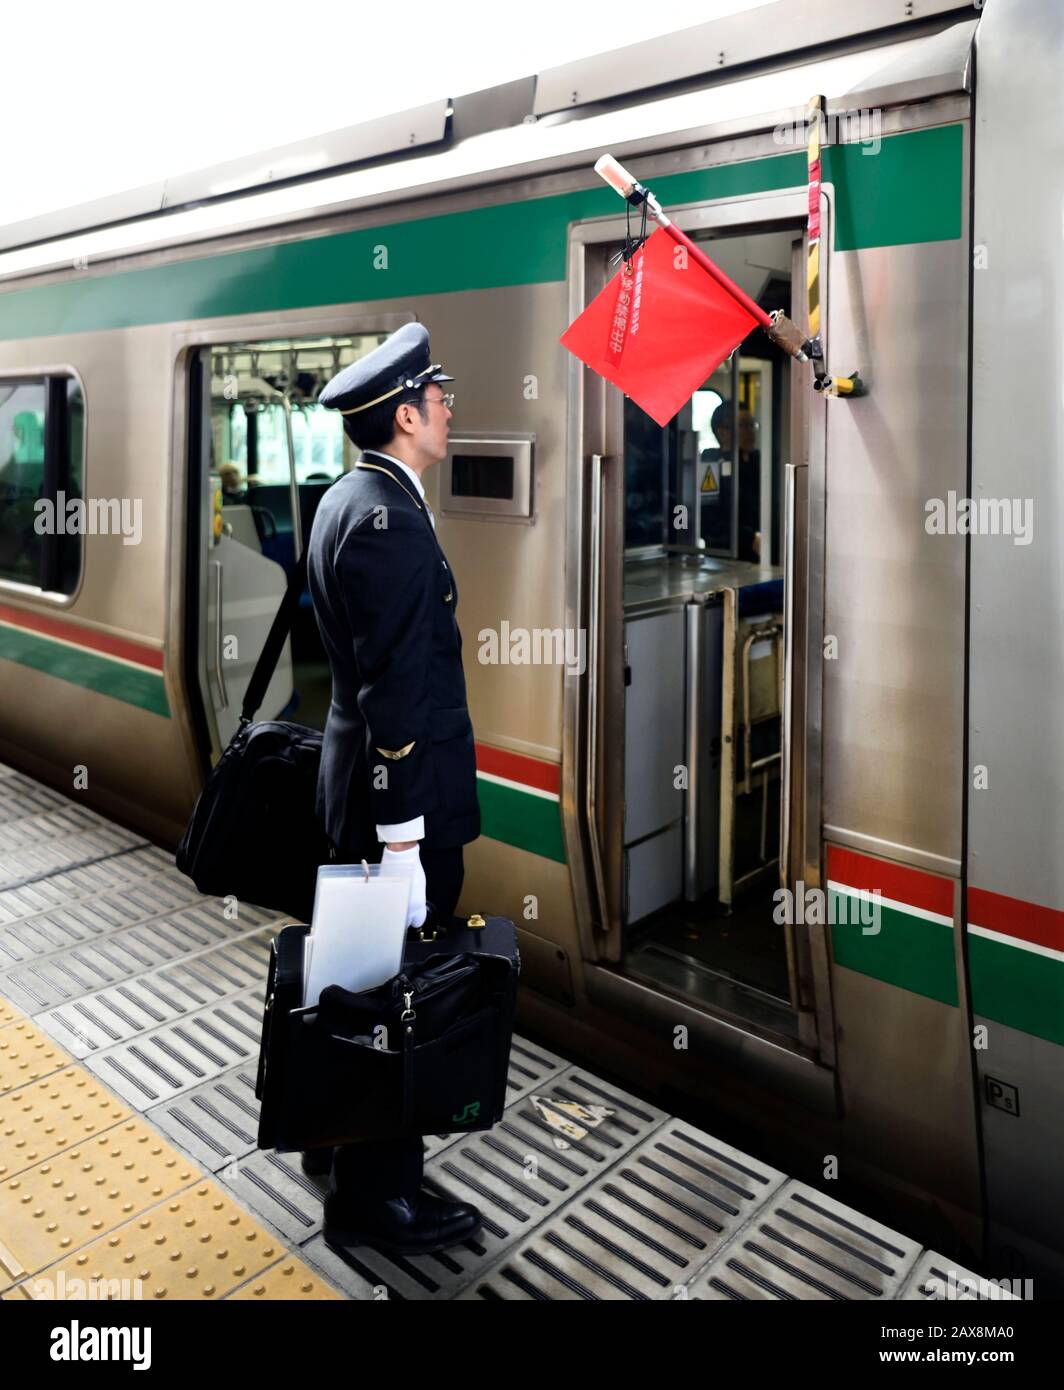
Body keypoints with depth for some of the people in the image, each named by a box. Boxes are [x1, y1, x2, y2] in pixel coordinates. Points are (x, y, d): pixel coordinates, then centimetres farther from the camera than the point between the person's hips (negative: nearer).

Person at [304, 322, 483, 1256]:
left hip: (360, 787, 10)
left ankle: (343, 1137, 42)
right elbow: (395, 694, -25)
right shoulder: (389, 519, -21)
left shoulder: (348, 500, 11)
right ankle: (375, 1192, 22)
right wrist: (403, 837, -22)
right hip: (401, 794, -10)